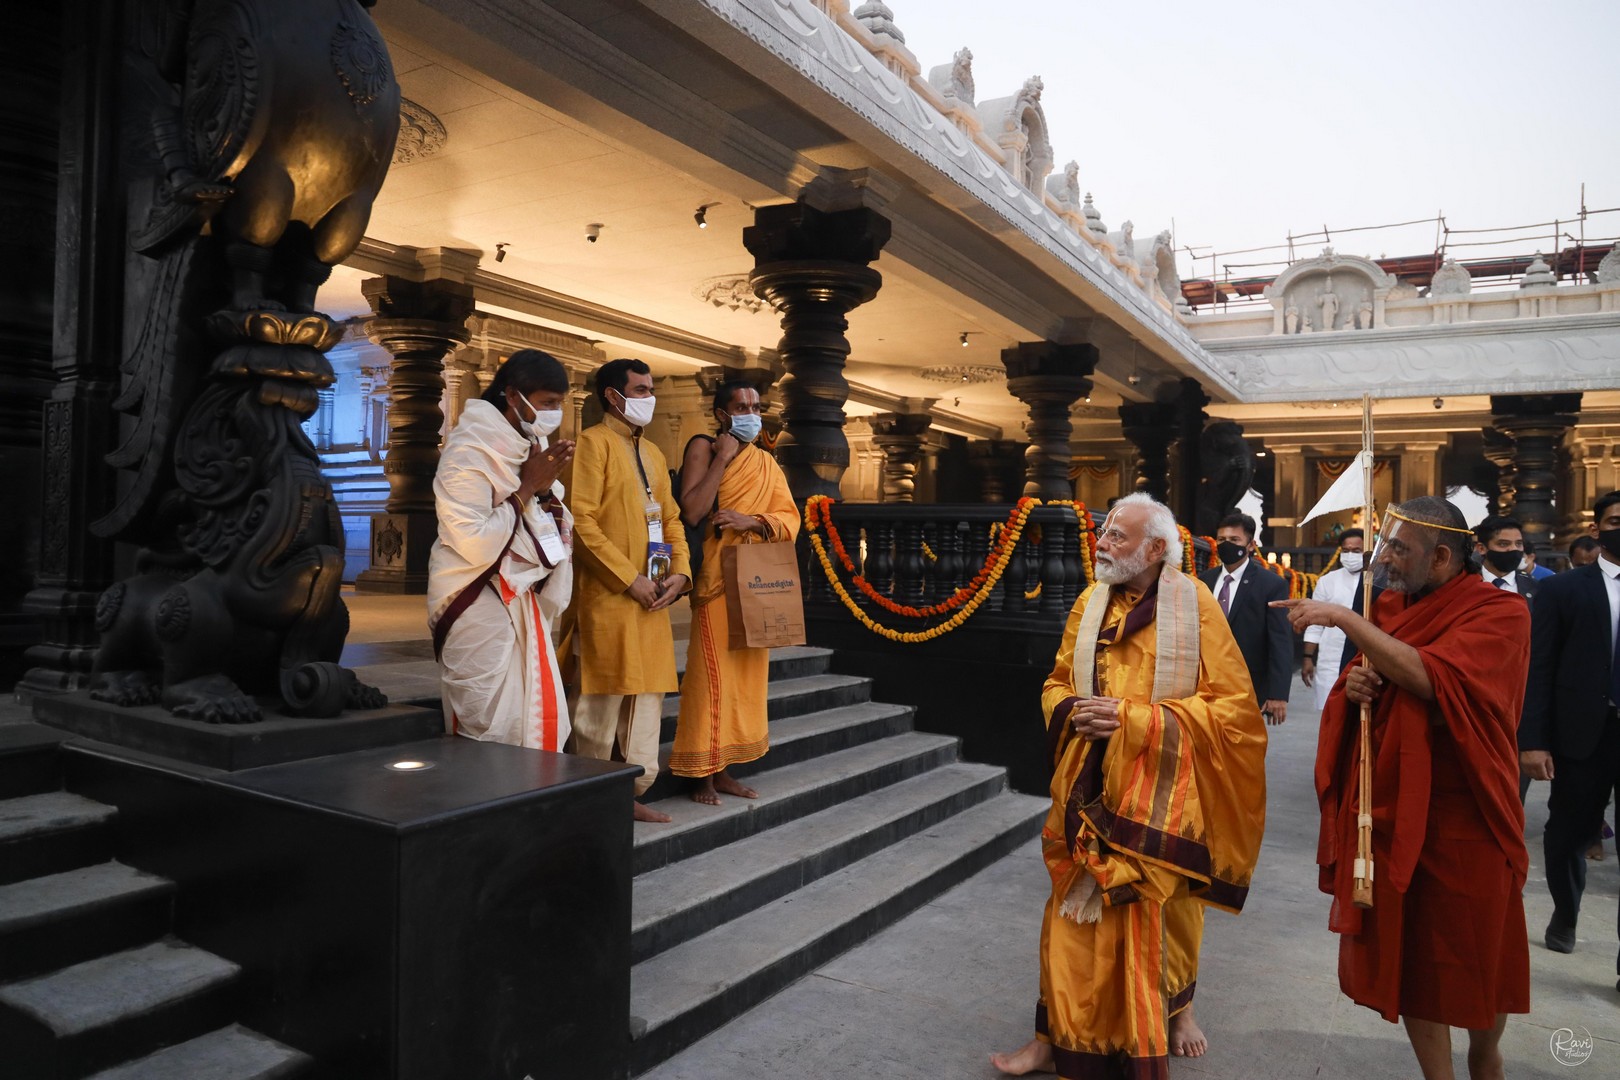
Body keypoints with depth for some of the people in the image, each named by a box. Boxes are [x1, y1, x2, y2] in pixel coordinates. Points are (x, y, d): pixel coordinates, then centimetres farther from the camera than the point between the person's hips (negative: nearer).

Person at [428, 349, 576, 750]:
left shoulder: (529, 446, 8)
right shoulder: (469, 452, -16)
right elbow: (476, 544, -23)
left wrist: (545, 488, -5)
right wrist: (527, 487, -17)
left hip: (522, 601, 8)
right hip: (478, 605, -8)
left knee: (536, 719, 9)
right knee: (493, 732, -6)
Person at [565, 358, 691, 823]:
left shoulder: (652, 452, 20)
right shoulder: (593, 442, -5)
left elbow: (670, 519, 20)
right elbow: (582, 520, -14)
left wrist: (679, 571, 2)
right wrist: (630, 579, -16)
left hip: (652, 599, 8)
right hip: (608, 595, -8)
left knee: (648, 693, 10)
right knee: (604, 700, -2)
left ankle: (633, 791, 20)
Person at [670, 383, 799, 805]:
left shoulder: (766, 462, 15)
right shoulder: (703, 448, -1)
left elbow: (789, 517, 7)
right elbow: (691, 512, -14)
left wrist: (753, 521, -11)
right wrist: (722, 458, -13)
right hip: (718, 576, -6)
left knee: (746, 673, 8)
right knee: (713, 671, -6)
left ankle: (723, 769, 17)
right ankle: (703, 775, 3)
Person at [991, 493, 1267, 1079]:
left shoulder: (1194, 606, -9)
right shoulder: (1090, 603, 4)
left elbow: (1229, 707, -11)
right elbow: (1057, 683, 13)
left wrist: (1132, 718, -19)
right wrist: (1071, 711, -11)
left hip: (1159, 799, -4)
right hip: (1091, 794, 4)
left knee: (1155, 920, 6)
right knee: (1075, 918, 9)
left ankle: (1174, 1013, 31)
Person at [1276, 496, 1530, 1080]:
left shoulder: (1500, 612, -12)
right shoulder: (1389, 607, 5)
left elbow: (1429, 676, -29)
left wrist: (1344, 619, -27)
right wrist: (1352, 685, -8)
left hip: (1461, 818, -4)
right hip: (1391, 809, 4)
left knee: (1476, 956, 14)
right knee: (1409, 955, 9)